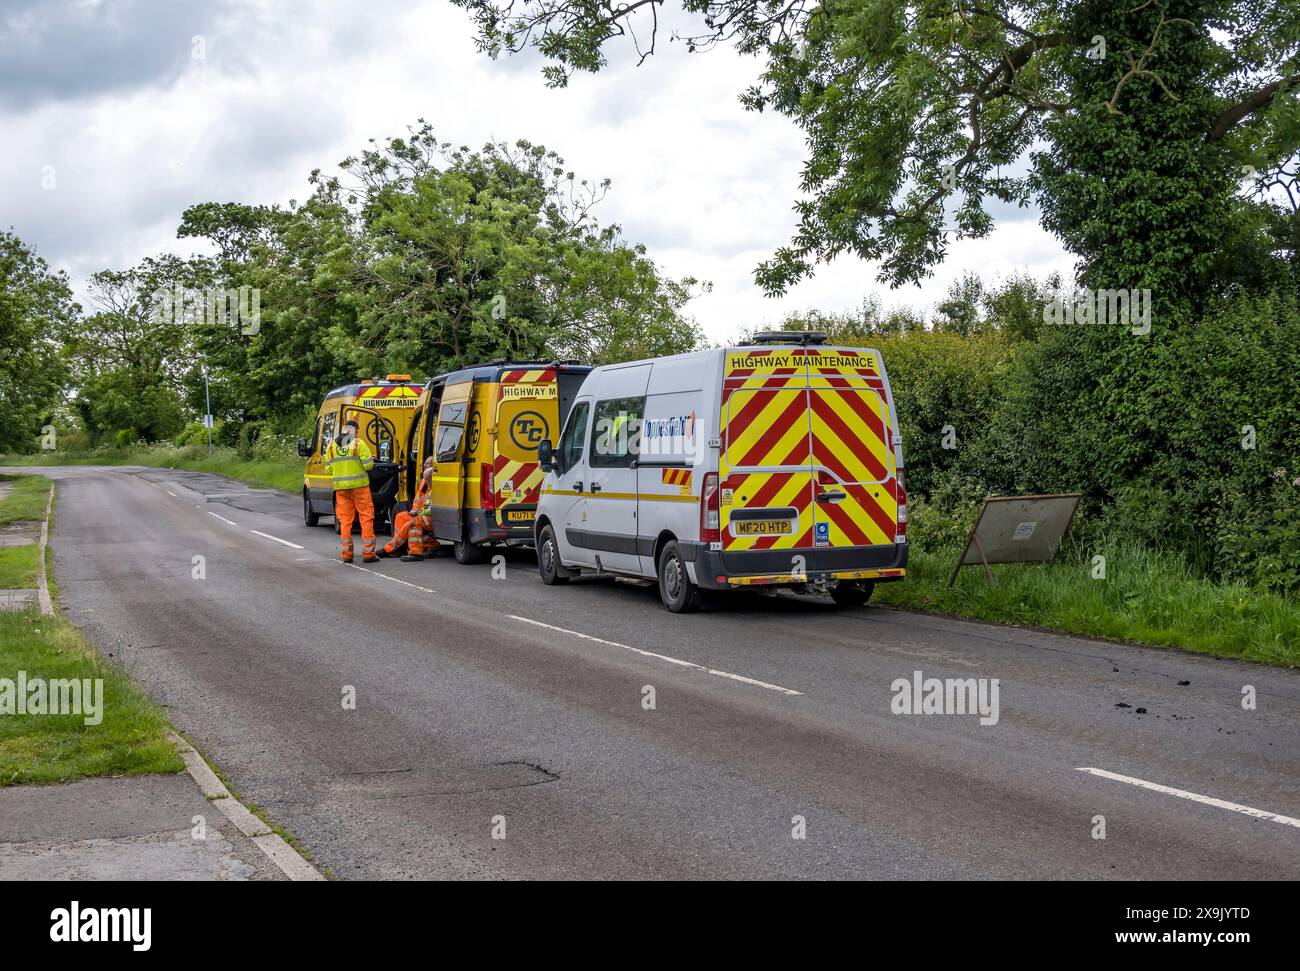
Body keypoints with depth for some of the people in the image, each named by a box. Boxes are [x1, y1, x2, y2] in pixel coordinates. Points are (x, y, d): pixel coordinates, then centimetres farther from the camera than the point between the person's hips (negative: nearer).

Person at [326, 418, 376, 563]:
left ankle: (346, 554, 7)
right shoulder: (359, 443, -7)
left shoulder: (331, 446, 7)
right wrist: (371, 459, 10)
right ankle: (368, 553, 1)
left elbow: (329, 468, 7)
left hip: (341, 488, 4)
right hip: (359, 486, -4)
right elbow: (368, 465, -12)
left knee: (345, 520, 9)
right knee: (366, 518, 4)